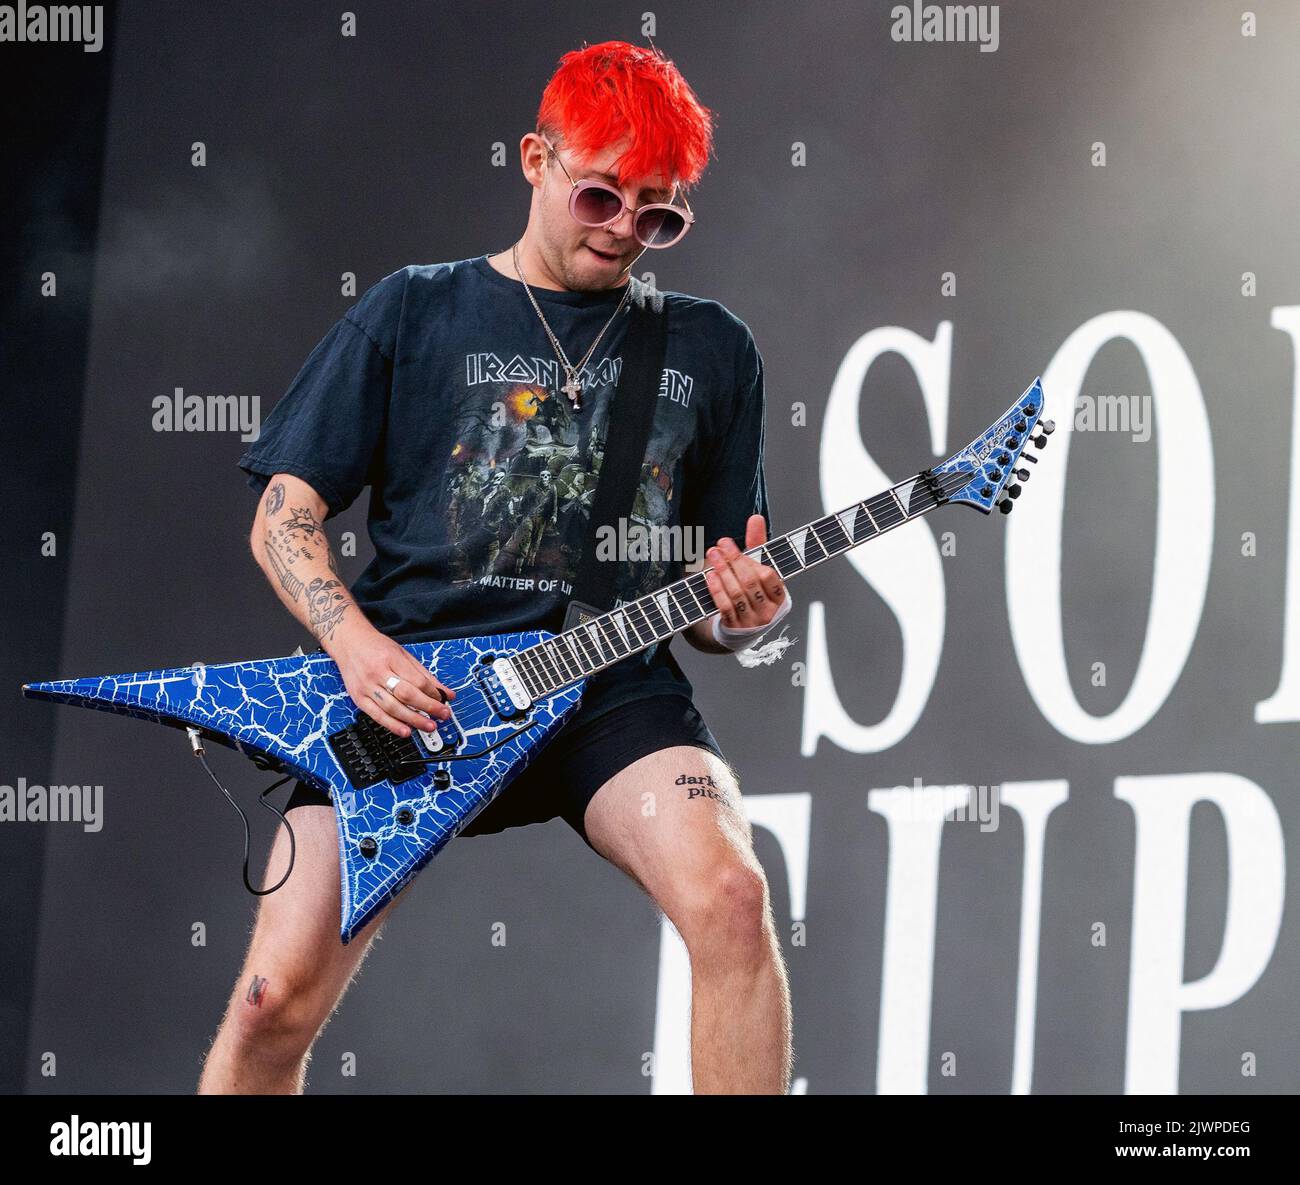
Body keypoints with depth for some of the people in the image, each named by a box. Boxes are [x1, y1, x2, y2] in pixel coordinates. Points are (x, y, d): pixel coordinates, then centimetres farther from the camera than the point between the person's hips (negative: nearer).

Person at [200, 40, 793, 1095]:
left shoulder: (710, 351, 15)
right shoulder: (414, 314, 10)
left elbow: (710, 607, 17)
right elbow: (285, 512, 8)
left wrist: (739, 613, -7)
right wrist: (356, 645, -10)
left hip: (611, 687, 1)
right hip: (404, 683, -1)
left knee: (729, 896, -30)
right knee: (279, 997, -13)